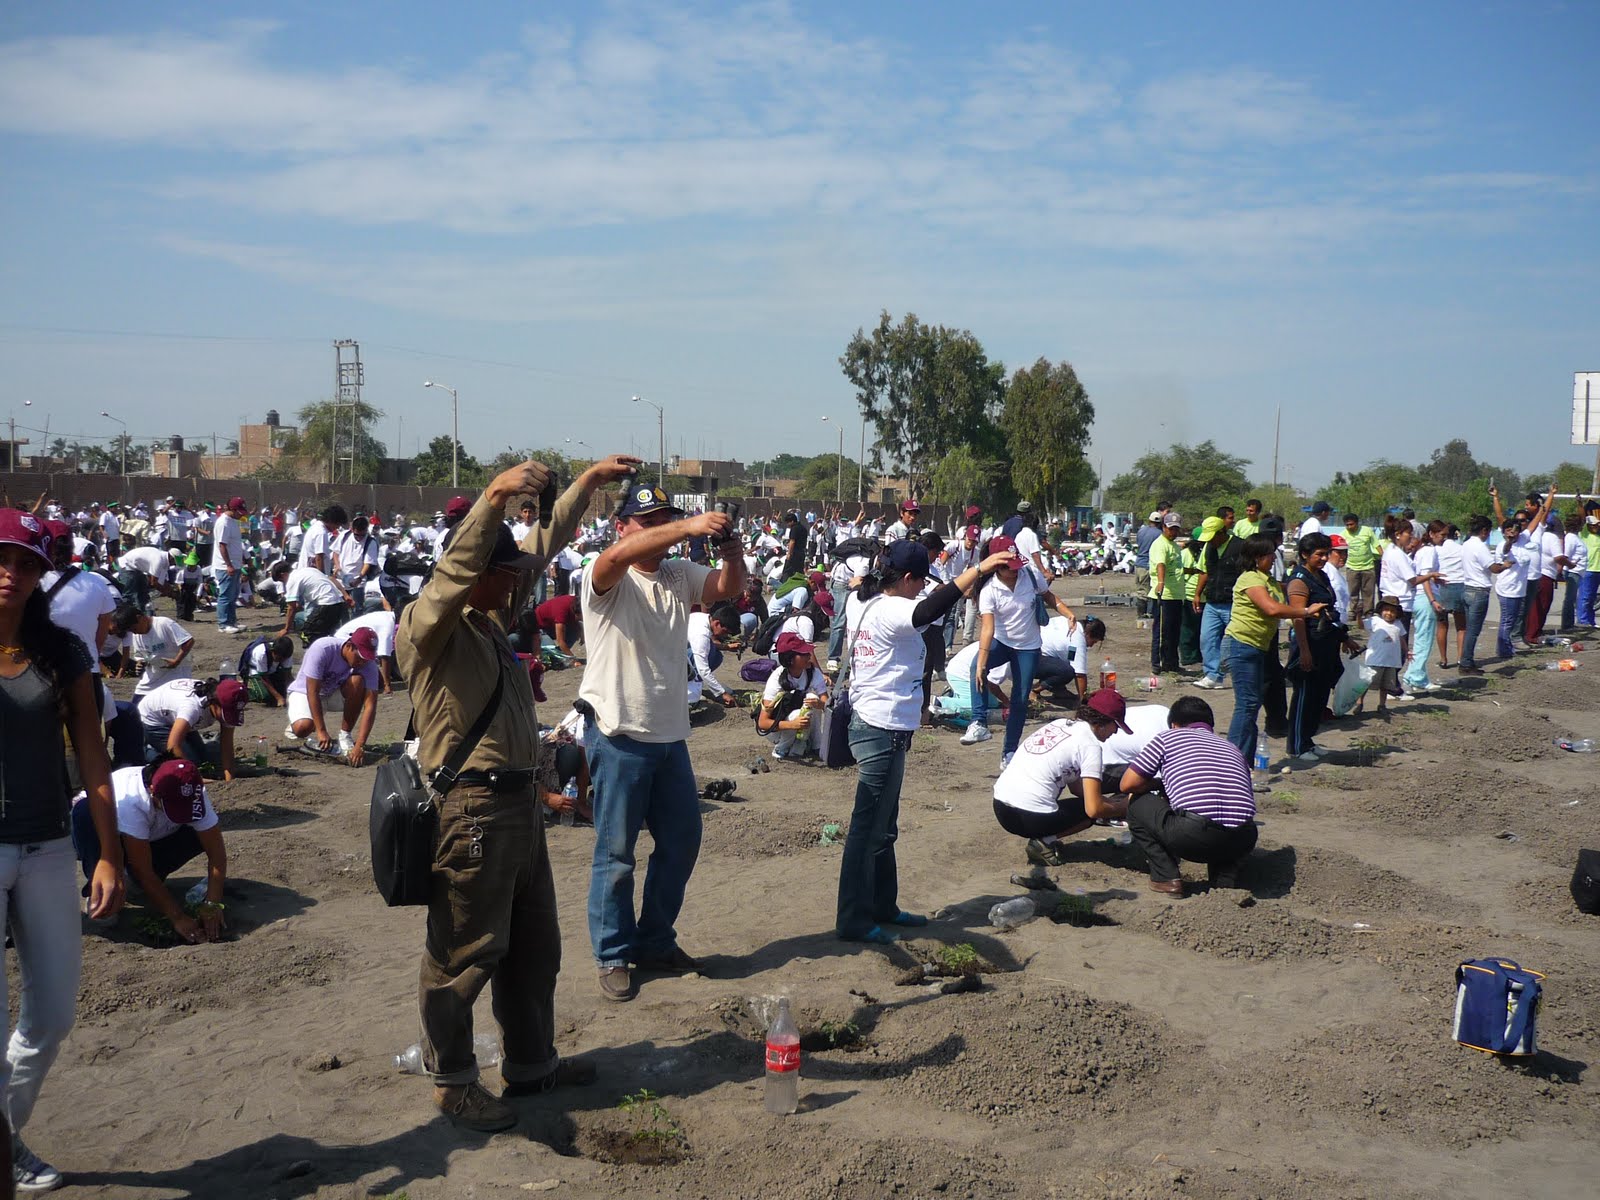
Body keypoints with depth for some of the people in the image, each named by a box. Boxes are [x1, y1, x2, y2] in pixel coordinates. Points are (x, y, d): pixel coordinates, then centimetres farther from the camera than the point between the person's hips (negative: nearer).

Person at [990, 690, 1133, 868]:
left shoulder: (1059, 725, 18)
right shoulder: (1090, 744, -6)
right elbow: (1094, 809, -10)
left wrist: (1111, 800, 21)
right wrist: (1122, 807, 9)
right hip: (1032, 818, -8)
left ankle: (1044, 838, 10)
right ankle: (1045, 842, -3)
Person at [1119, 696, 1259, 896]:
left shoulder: (1167, 737, 17)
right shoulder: (1232, 747, 30)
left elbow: (1128, 784, 14)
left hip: (1194, 836, -5)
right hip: (1243, 841, 5)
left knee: (1138, 803, 21)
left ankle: (1166, 877, 12)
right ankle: (1226, 881, 17)